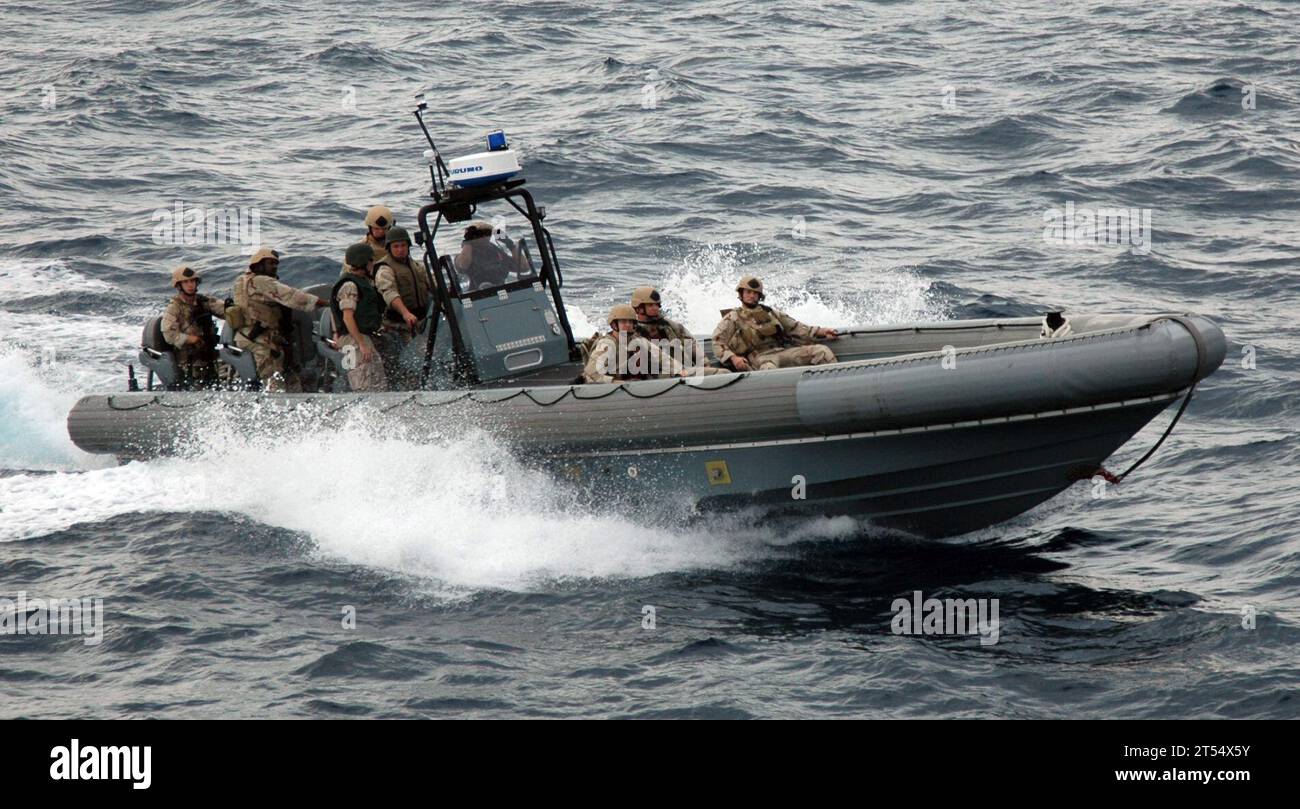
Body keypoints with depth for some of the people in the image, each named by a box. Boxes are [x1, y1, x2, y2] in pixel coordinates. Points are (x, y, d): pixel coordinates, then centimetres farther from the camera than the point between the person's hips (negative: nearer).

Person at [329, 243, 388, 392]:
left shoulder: (365, 282, 19)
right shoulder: (349, 286, -12)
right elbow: (348, 317, -19)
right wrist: (361, 344, -23)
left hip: (369, 339, 10)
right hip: (355, 340, -10)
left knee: (380, 386, 8)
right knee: (364, 387, -15)